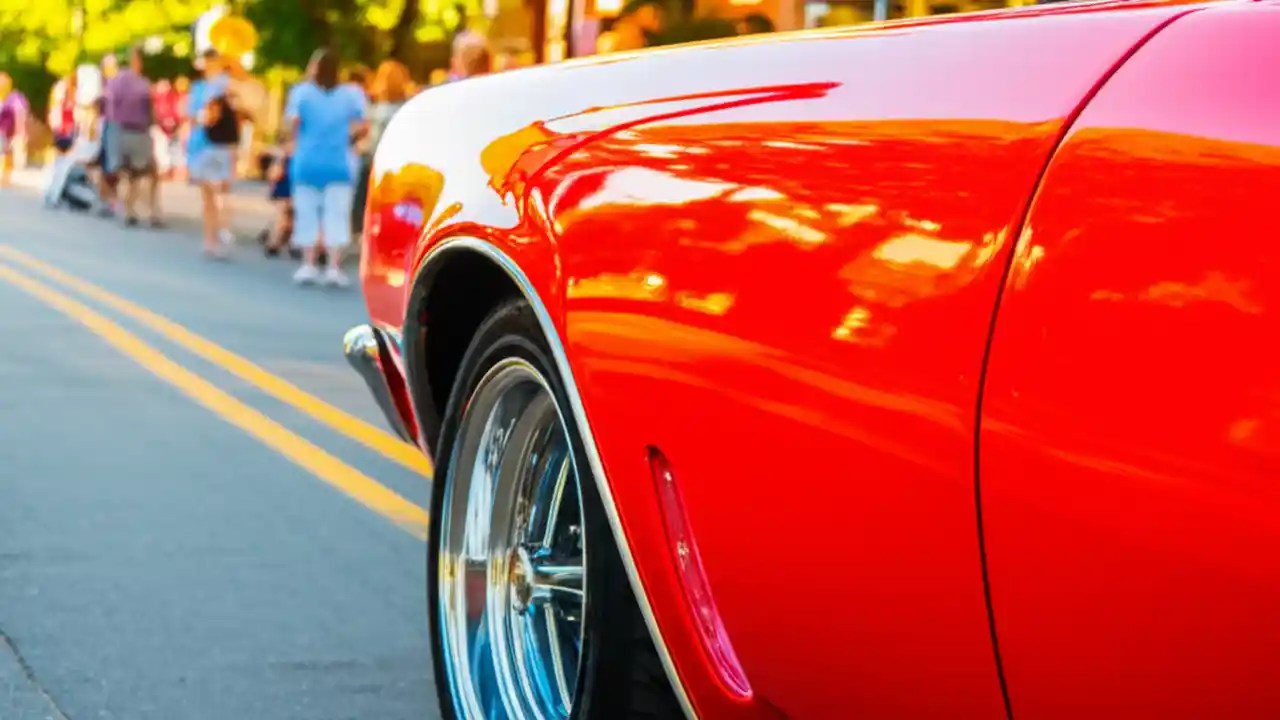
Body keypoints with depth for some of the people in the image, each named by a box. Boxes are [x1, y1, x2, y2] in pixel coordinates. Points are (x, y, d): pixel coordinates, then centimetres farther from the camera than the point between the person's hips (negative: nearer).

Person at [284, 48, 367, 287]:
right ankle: (334, 266, -6)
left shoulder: (302, 92, -2)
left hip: (307, 163, -1)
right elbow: (361, 127, -4)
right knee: (336, 215, 1)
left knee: (307, 213, 8)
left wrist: (296, 139, 9)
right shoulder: (349, 95, 3)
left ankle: (309, 265, 6)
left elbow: (293, 121, -11)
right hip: (339, 165, 1)